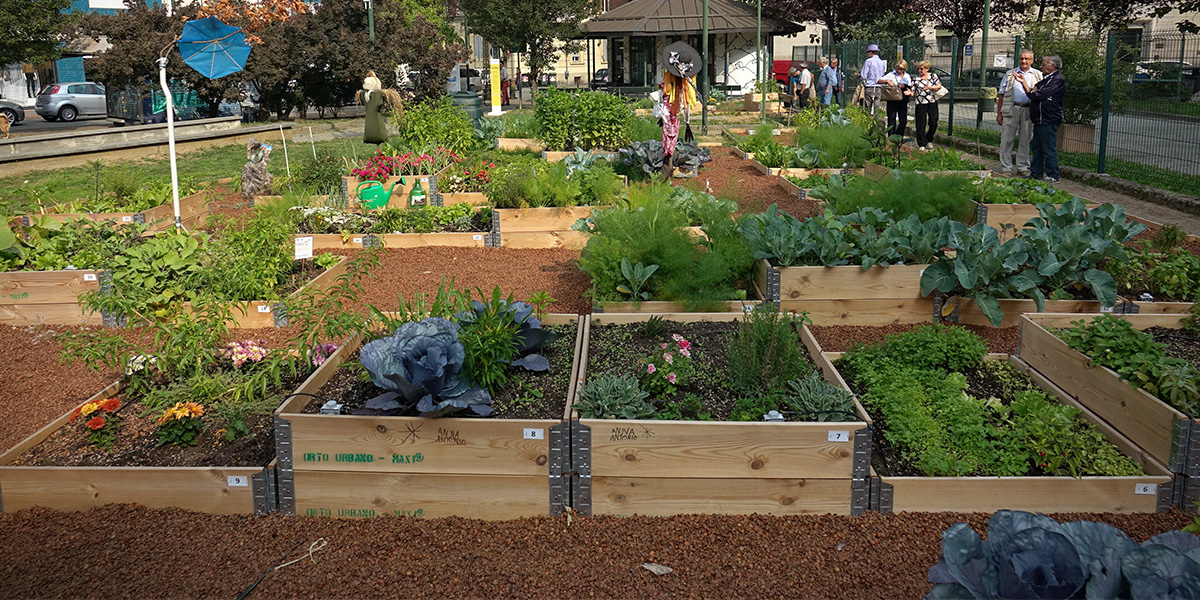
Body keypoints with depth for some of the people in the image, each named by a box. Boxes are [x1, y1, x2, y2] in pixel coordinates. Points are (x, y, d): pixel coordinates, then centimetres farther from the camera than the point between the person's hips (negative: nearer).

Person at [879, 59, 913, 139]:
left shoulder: (907, 76, 13)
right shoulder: (891, 75, 2)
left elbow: (910, 89, 13)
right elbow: (879, 81, -5)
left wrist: (910, 93, -9)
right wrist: (887, 81, -23)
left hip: (903, 101, 3)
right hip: (892, 101, -3)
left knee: (903, 121, 1)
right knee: (891, 121, -2)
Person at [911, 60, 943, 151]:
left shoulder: (933, 76, 6)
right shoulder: (915, 79, 5)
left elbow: (939, 86, 2)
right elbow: (914, 93, 3)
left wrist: (930, 87, -14)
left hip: (933, 102, 1)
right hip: (921, 103, -1)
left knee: (933, 122, 1)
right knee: (921, 124, -3)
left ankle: (929, 141, 22)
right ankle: (922, 144, 5)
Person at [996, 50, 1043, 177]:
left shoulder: (1037, 75, 12)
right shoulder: (1010, 74, 10)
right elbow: (1001, 94, 8)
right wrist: (999, 113, 2)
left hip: (1028, 110, 1)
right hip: (1011, 109, -1)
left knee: (1025, 140, 6)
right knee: (1007, 139, -3)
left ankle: (1023, 168, 15)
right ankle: (1006, 168, 3)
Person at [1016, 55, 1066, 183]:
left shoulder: (1057, 80, -14)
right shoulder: (1046, 79, 19)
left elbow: (1037, 96, -19)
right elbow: (1032, 94, 15)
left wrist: (1033, 91, 2)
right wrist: (1023, 81, 10)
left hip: (1048, 121, -10)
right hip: (1039, 120, 10)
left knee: (1049, 150, -5)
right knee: (1037, 148, 15)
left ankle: (1053, 176, 2)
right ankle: (1035, 174, 22)